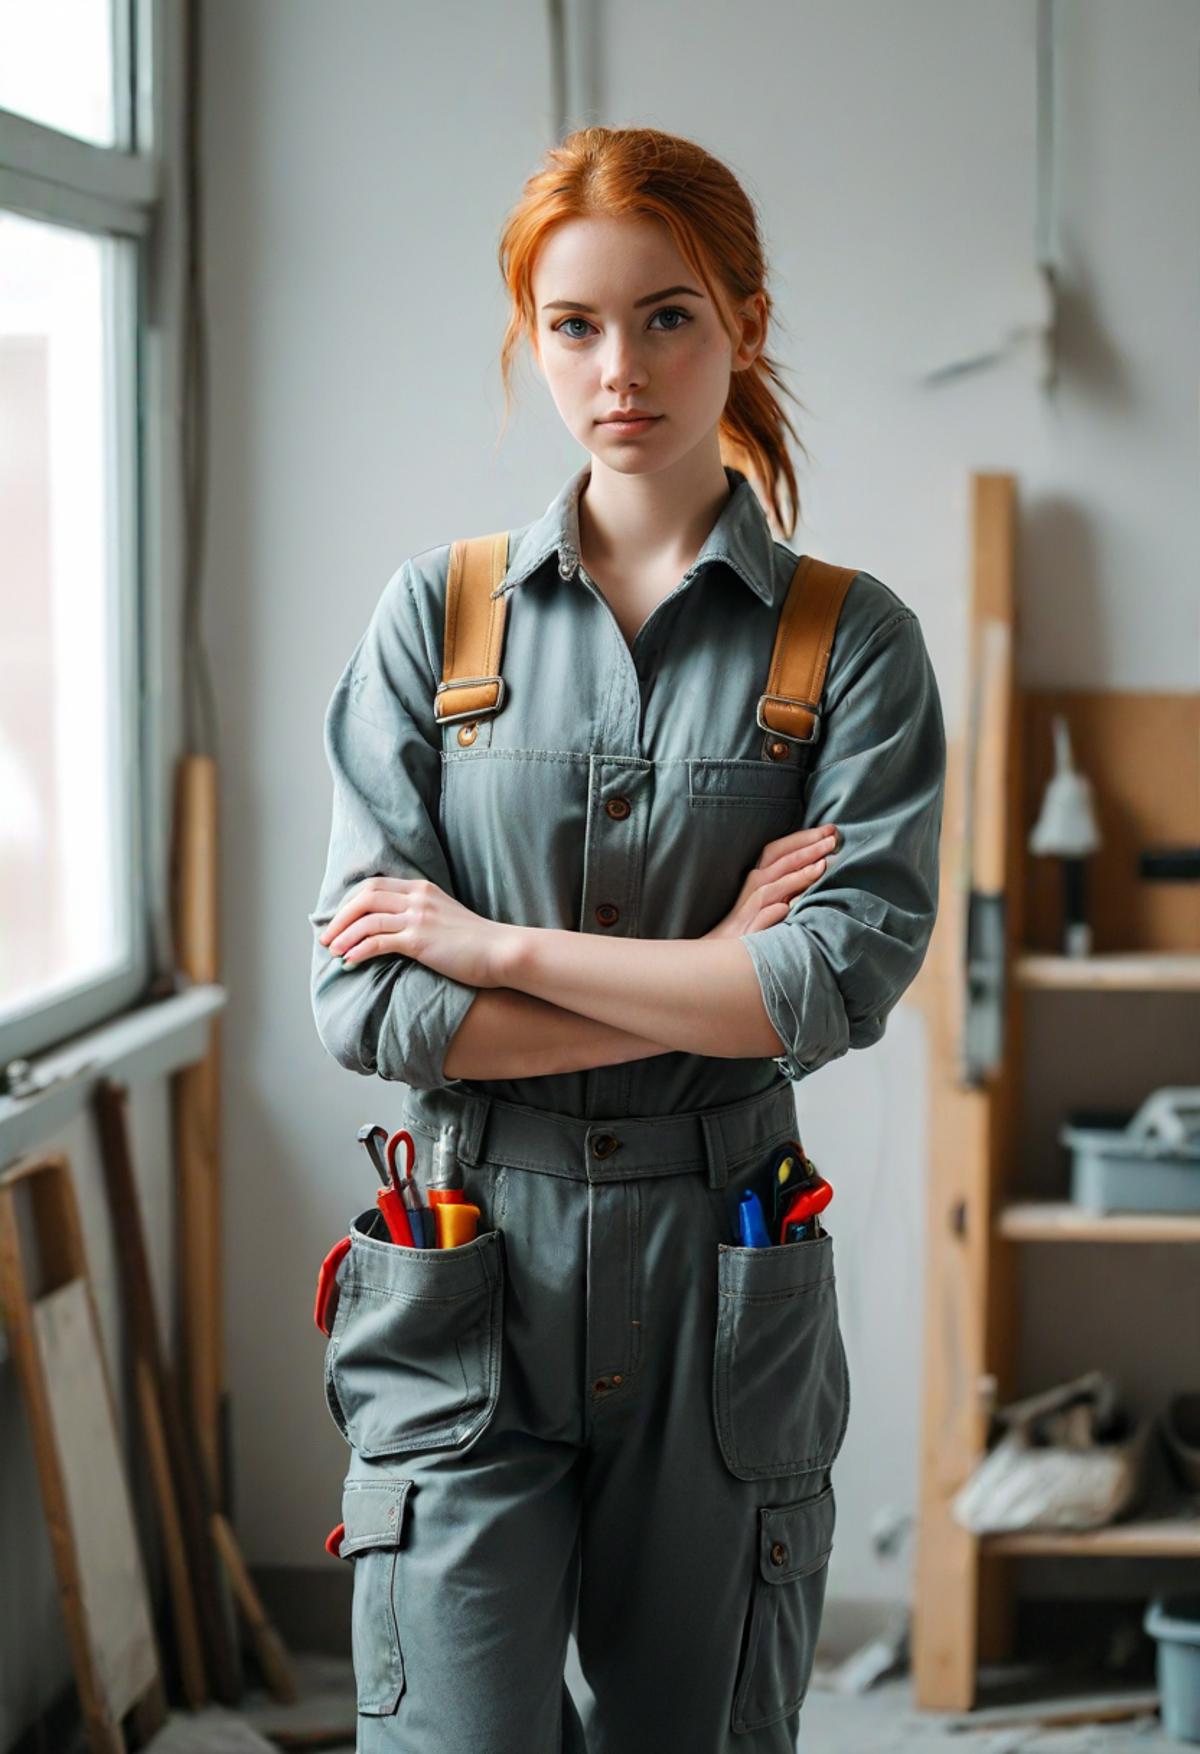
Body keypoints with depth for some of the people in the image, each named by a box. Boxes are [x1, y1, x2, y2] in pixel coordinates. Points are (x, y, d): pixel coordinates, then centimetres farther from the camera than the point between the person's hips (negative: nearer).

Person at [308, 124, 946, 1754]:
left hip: (725, 1280, 0)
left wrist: (504, 948, -12)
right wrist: (708, 984, -10)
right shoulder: (434, 613, 2)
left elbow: (845, 979, -12)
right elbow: (366, 999, -6)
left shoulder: (855, 643, 0)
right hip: (469, 1275, 0)